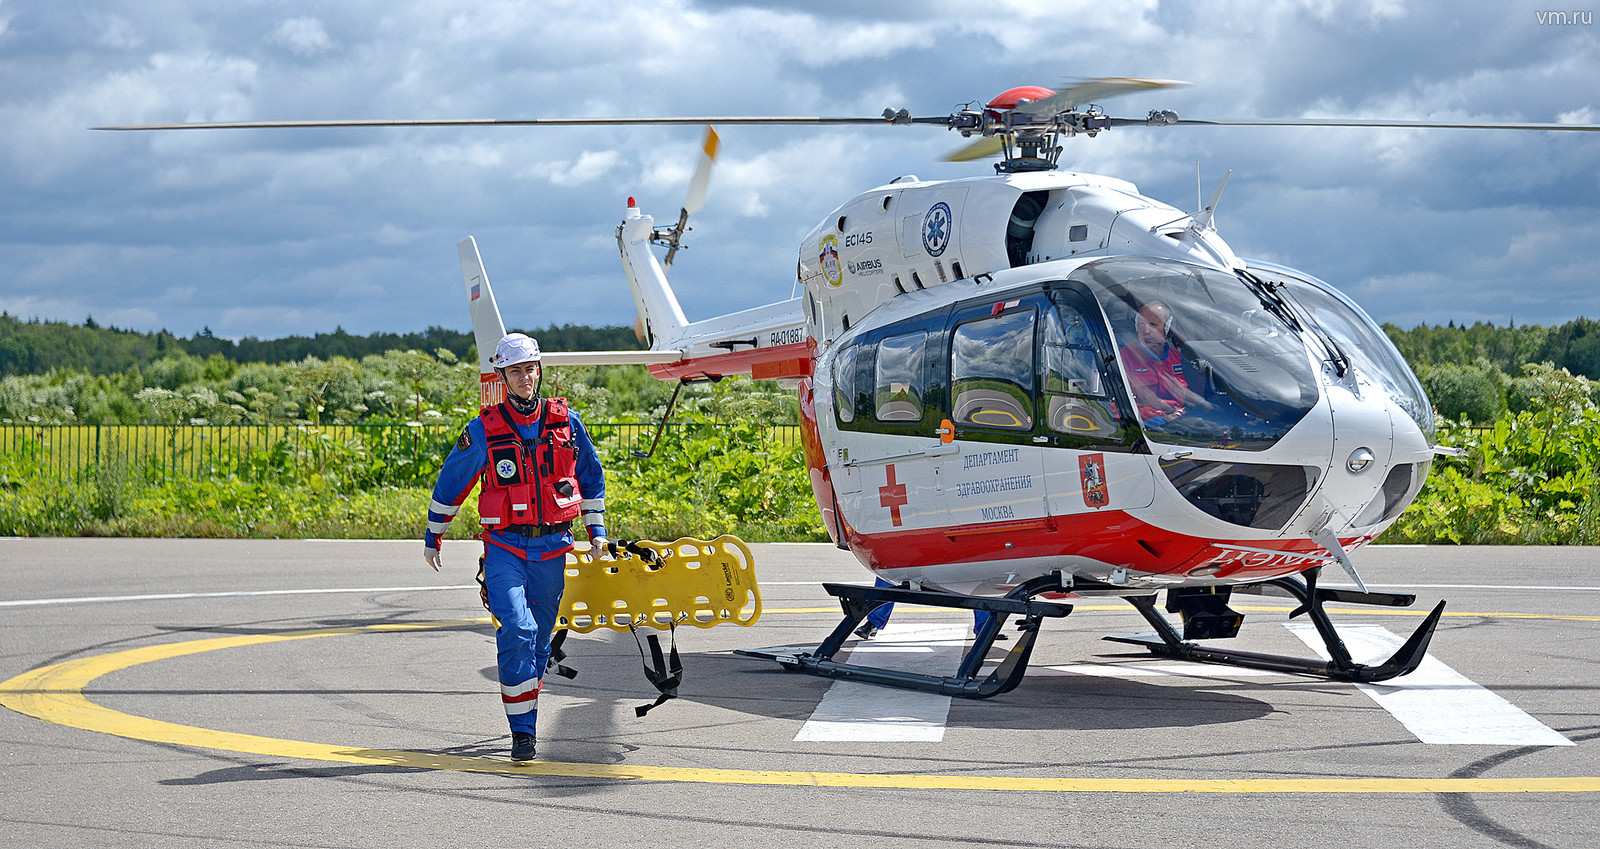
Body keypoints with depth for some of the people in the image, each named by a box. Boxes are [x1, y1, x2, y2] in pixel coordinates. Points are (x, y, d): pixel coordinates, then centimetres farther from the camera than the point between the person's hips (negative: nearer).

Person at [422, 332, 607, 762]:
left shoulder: (565, 422, 5)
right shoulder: (483, 431, -3)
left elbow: (590, 475, 19)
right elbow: (450, 482, 9)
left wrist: (596, 529, 16)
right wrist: (432, 536, 15)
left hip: (552, 546, 3)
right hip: (505, 545, -3)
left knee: (540, 638, 9)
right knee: (517, 629, -18)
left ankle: (525, 708, 26)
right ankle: (522, 732, -16)